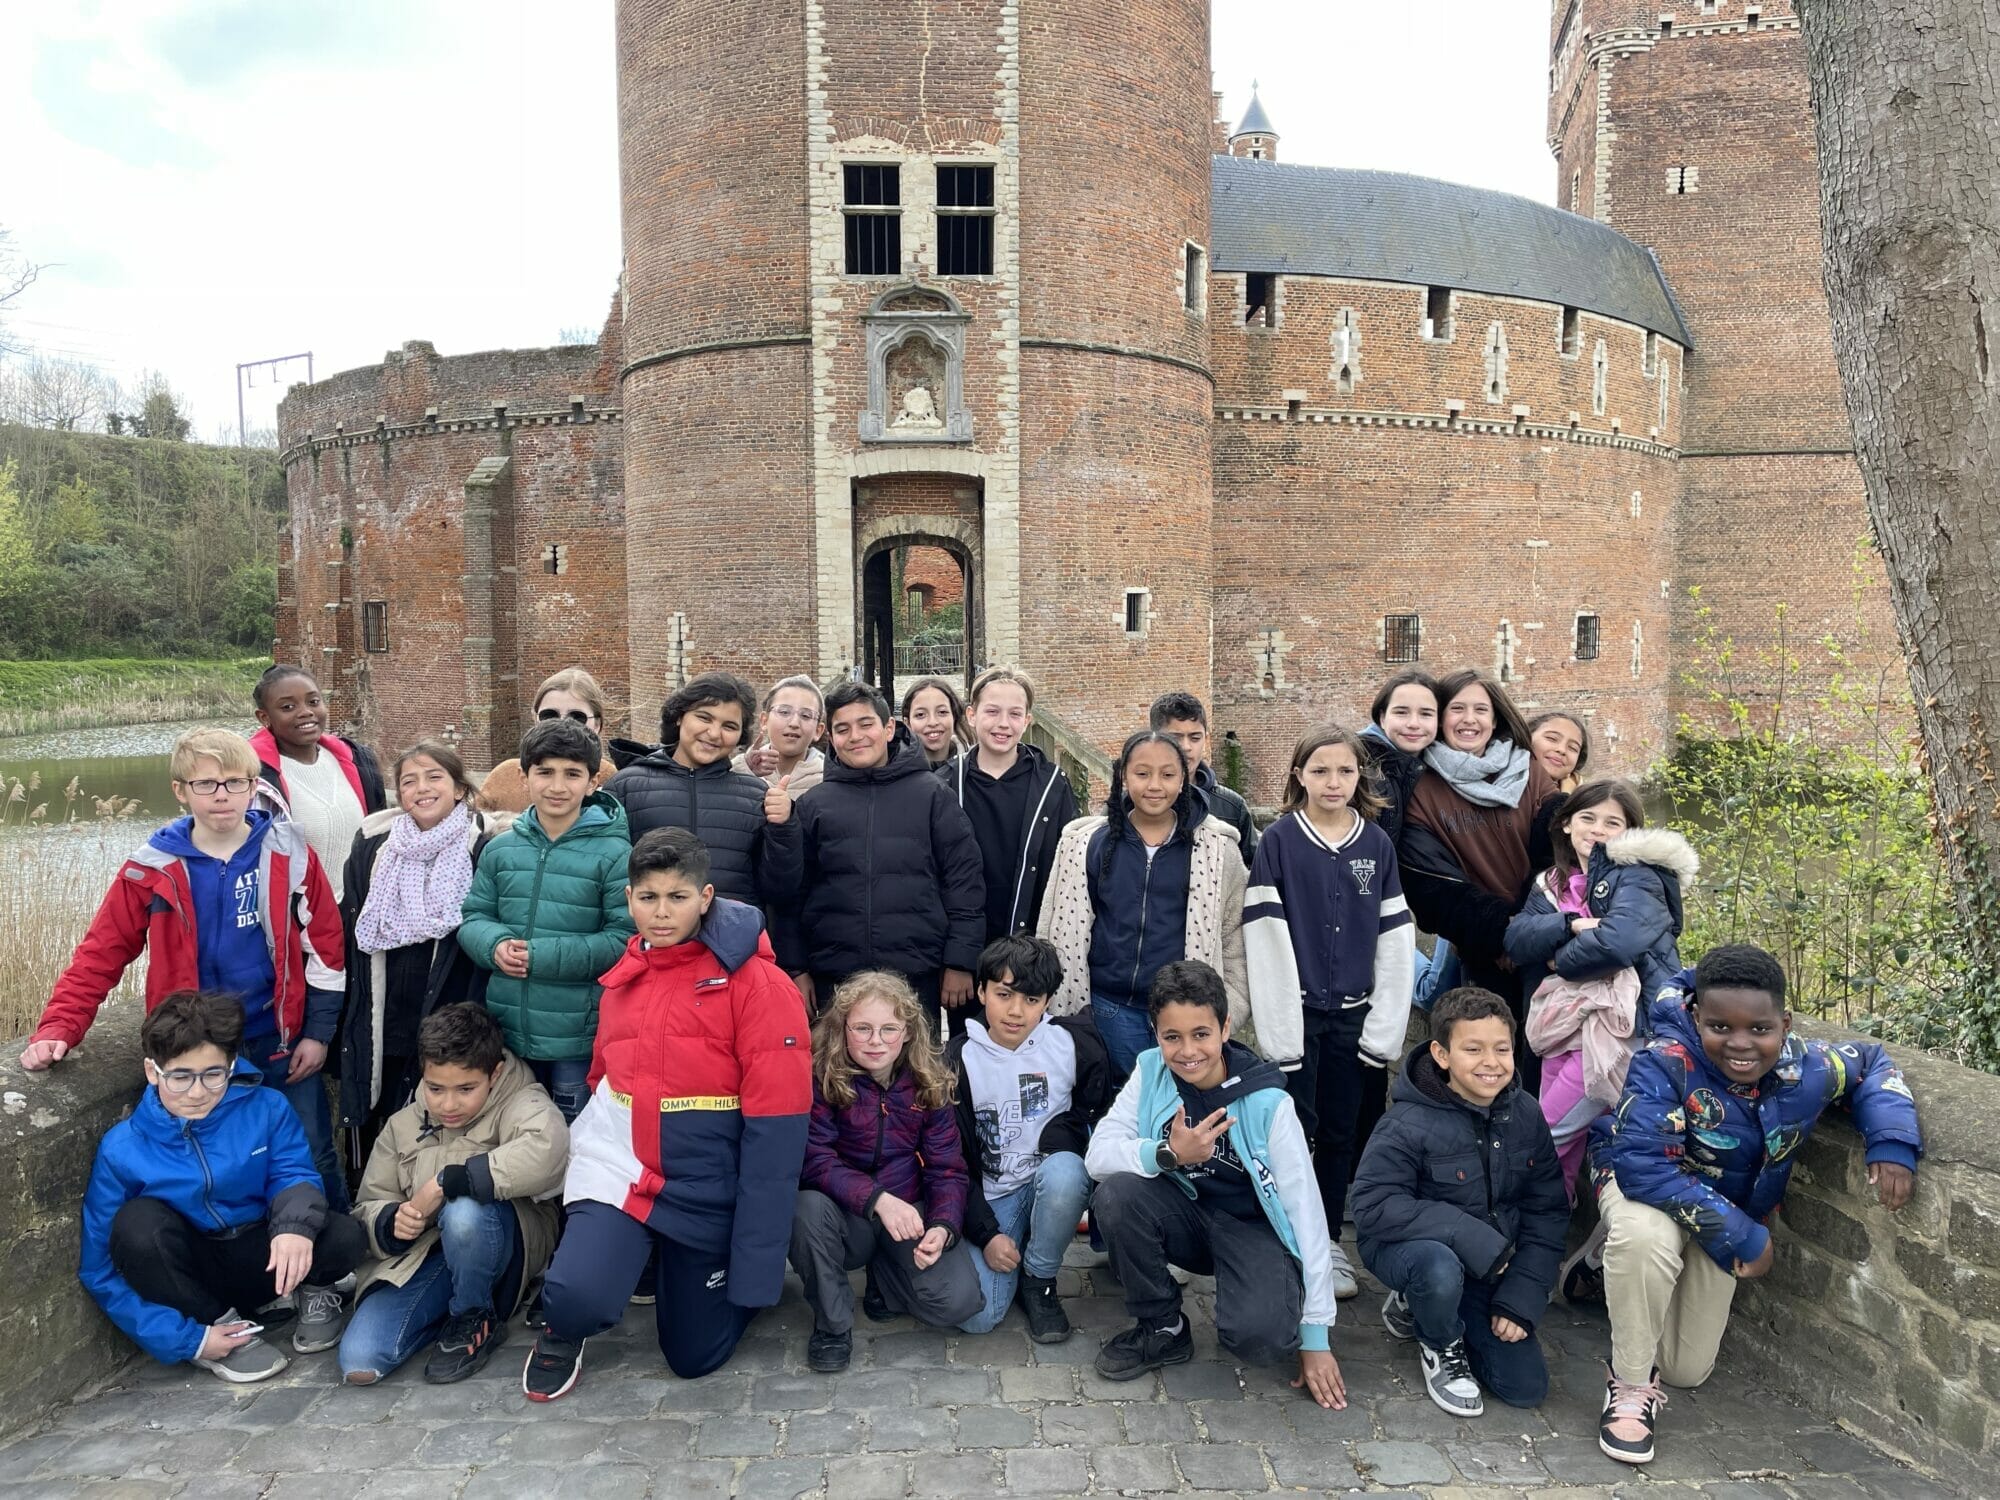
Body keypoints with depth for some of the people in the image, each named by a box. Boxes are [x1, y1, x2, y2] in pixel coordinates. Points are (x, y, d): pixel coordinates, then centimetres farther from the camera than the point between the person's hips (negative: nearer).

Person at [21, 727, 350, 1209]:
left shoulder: (290, 854, -6)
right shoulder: (153, 869, -4)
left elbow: (324, 947, -2)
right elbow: (101, 954, -2)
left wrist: (318, 1032, -2)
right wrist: (58, 1029, -14)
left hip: (282, 1043, 0)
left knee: (315, 1160, 8)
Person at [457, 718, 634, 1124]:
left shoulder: (613, 853, -11)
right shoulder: (501, 848, 4)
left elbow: (625, 939, -16)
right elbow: (473, 918, 9)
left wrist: (542, 956, -20)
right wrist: (496, 945, -13)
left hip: (579, 1038, -4)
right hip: (507, 1032, 5)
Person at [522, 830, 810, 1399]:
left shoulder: (756, 983, -13)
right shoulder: (622, 979, 5)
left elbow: (776, 1126, -15)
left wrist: (755, 1266, -16)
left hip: (707, 1189, -3)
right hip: (619, 1170, 3)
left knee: (695, 1357, 10)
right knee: (577, 1299, -23)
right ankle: (563, 1332, 13)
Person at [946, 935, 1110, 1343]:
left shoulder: (1075, 1043, -8)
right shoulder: (957, 1059, -7)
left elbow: (1100, 1108, 6)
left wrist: (1060, 1137, -15)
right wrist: (985, 1234, -10)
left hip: (1051, 1178, 0)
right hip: (990, 1197, 0)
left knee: (1063, 1172, -37)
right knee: (976, 1316, -20)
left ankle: (1039, 1281, -8)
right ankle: (1013, 1255, 15)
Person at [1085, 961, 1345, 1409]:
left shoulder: (1267, 1101, -19)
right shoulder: (1151, 1073, -11)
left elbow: (1306, 1208, -16)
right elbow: (1098, 1154, -17)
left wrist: (1316, 1336, -15)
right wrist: (1169, 1154, -36)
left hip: (1254, 1226, -3)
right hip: (1186, 1216, 3)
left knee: (1259, 1335, -33)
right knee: (1116, 1195, -28)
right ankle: (1163, 1329, -4)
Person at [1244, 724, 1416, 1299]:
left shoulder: (1377, 845, 4)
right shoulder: (1279, 840, -4)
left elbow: (1396, 942, 4)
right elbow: (1265, 939, -8)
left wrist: (1386, 1027, -1)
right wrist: (1279, 1025, -13)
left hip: (1355, 1017, 3)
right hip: (1298, 1014, -3)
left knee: (1343, 1135, 10)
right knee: (1293, 1133, 2)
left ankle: (1327, 1243, 25)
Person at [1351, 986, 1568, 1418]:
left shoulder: (1525, 1115, -8)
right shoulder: (1408, 1124, -25)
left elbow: (1547, 1211, -2)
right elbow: (1374, 1208, -29)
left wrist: (1521, 1299, -10)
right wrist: (1470, 1236, -33)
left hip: (1489, 1267, 5)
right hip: (1409, 1250, -5)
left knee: (1526, 1386, -2)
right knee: (1440, 1267, -38)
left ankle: (1421, 1307, 22)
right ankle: (1440, 1346, -2)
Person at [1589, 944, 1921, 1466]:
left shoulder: (1809, 1067, -21)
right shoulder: (1667, 1063, -38)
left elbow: (1871, 1062, 2)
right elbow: (1643, 1165, -43)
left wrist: (1893, 1141, -16)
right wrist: (1741, 1235, -36)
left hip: (1733, 1211, 5)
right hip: (1641, 1183, -5)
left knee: (1688, 1370, 9)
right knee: (1647, 1237, -43)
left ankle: (1624, 1275, 40)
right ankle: (1631, 1385, -17)